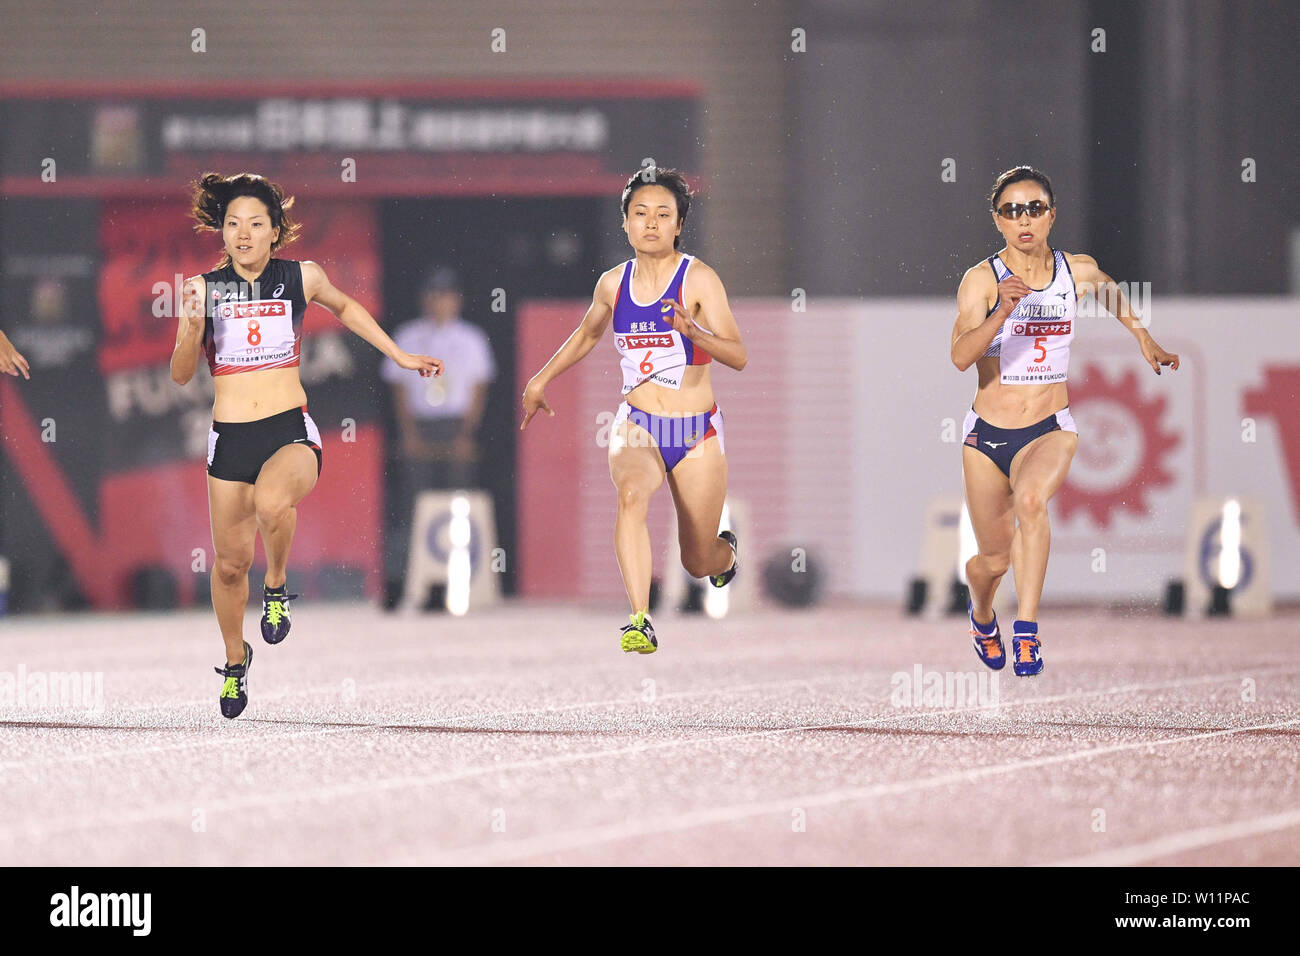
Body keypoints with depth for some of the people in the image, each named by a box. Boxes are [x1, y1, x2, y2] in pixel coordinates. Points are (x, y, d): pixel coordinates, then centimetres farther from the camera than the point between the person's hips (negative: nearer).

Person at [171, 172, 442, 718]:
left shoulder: (302, 278, 1)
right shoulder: (205, 288, 0)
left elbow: (344, 307, 23)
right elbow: (180, 375, 0)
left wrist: (400, 357, 24)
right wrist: (194, 326, -18)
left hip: (291, 431, -2)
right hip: (230, 438, 2)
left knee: (272, 501, -36)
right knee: (231, 563, 8)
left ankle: (277, 588, -5)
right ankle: (235, 660, 35)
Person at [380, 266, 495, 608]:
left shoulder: (471, 339, 10)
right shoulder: (408, 337, 10)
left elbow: (478, 391, 7)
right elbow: (400, 389, 7)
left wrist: (466, 434, -5)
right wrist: (409, 432, -5)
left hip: (458, 429, 0)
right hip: (417, 429, 0)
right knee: (407, 500, -8)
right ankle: (395, 581, -8)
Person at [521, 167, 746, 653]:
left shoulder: (699, 280, -12)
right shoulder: (613, 284, 2)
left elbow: (738, 357, -20)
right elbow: (587, 334, 24)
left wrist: (692, 331, -37)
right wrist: (541, 379, 28)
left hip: (696, 434, -2)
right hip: (636, 425, 2)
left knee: (699, 563, 7)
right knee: (632, 493, -33)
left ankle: (726, 550, 47)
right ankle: (640, 624, -39)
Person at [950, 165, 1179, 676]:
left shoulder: (1079, 270, -1)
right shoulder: (982, 279, -11)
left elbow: (1111, 291, 25)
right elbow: (960, 356, -26)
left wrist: (1144, 341, 23)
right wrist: (1004, 311, -39)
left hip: (1050, 430, 0)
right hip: (987, 433, 0)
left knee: (1031, 499, -34)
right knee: (995, 560, 10)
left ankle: (1027, 632, -36)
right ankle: (981, 615, 47)